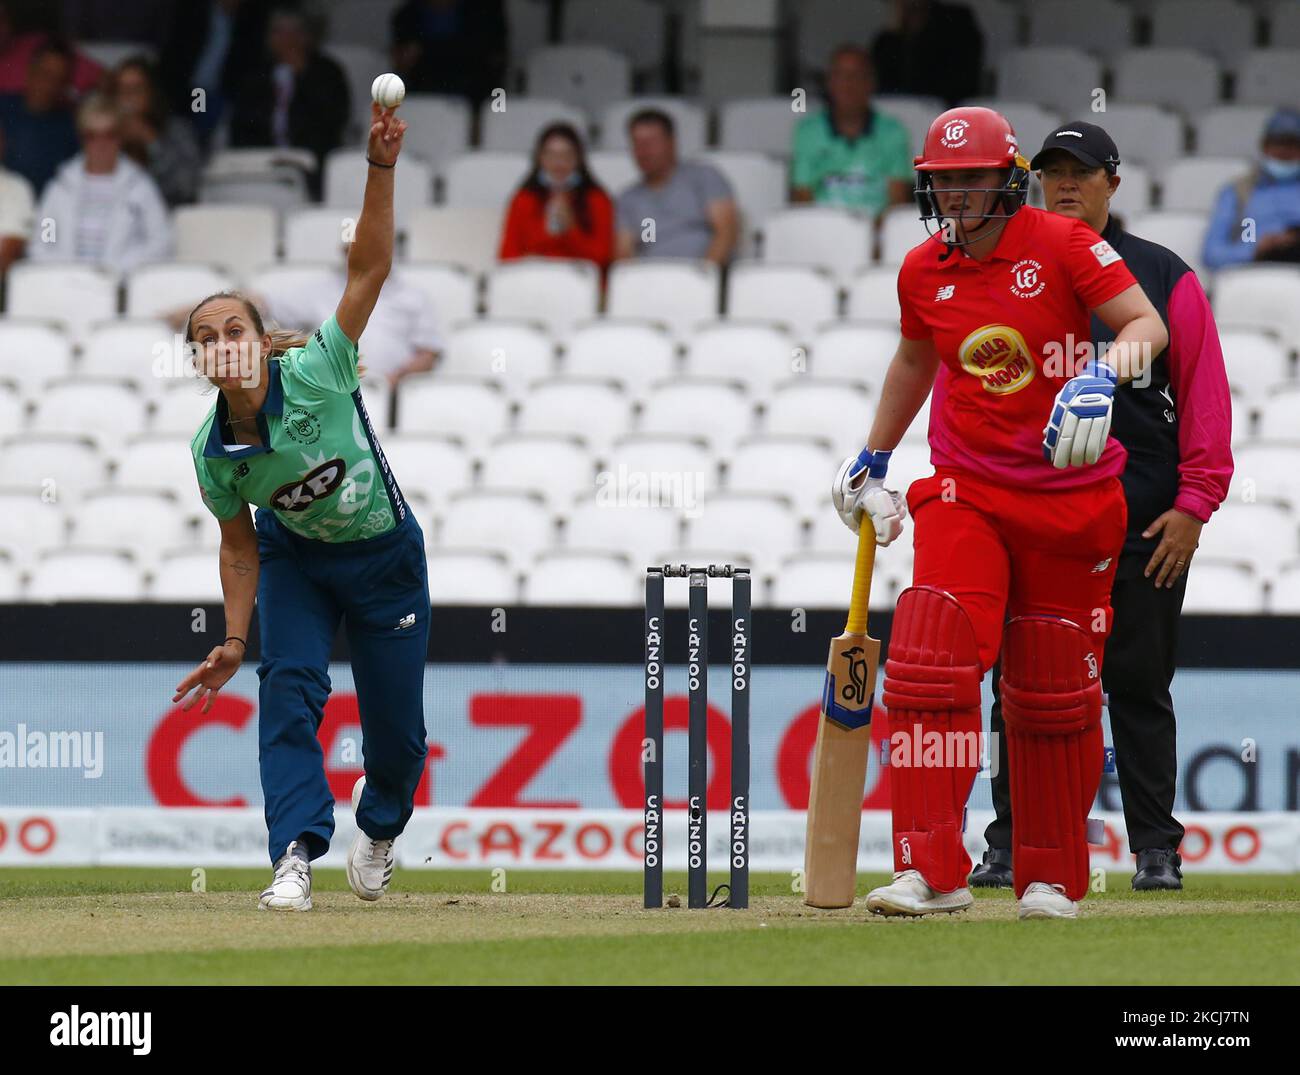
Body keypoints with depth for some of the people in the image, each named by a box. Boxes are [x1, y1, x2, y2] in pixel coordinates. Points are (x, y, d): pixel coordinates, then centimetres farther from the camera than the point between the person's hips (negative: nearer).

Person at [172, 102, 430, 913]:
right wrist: (235, 642, -5)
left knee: (396, 726, 5)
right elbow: (240, 545, -2)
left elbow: (371, 268, -36)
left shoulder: (317, 375, -28)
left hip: (386, 555, -2)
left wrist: (381, 168, -47)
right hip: (297, 561, 2)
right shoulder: (213, 451, -17)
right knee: (289, 689, -21)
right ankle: (296, 856, -20)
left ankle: (380, 828, 37)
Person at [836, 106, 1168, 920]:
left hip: (1071, 499, -2)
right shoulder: (924, 272, 5)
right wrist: (874, 457, 29)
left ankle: (1054, 878, 20)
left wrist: (1104, 373, -33)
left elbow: (1147, 324, -13)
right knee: (930, 664, -17)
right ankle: (931, 871, -16)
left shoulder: (1062, 245, -7)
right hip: (966, 493, 2)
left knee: (1056, 694, 5)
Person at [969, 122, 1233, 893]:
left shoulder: (1166, 279, 6)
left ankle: (1156, 849, 10)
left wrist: (1193, 505, -6)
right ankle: (1010, 848, 5)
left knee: (1141, 686, 4)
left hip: (1146, 525, -1)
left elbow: (1205, 396, 3)